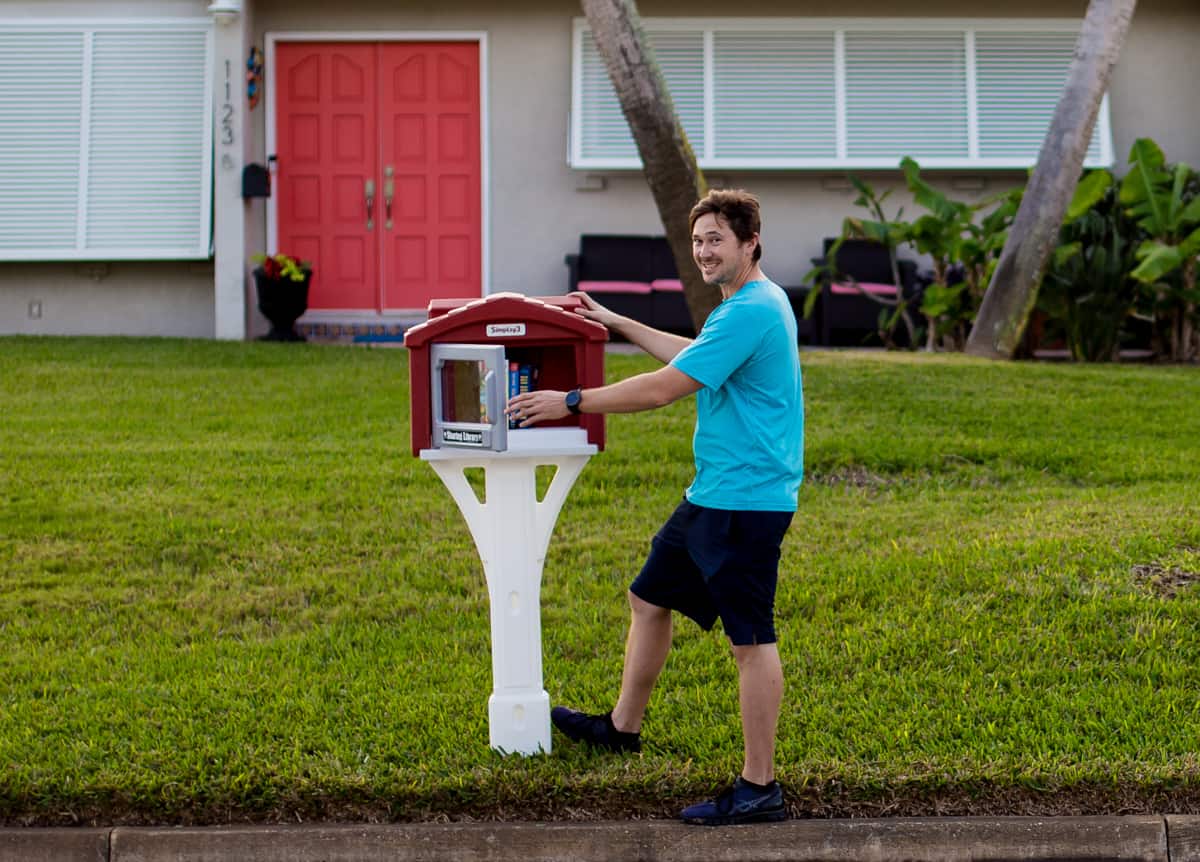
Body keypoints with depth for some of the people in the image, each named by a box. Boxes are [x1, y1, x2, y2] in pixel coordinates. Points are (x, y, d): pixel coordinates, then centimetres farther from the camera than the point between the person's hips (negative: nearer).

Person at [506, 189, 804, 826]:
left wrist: (572, 402, -13)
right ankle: (623, 727, 36)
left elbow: (664, 388, -21)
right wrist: (618, 324, 32)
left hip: (747, 501, -11)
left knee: (752, 640, -5)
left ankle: (759, 787, 1)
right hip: (712, 495, 11)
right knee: (648, 600, 20)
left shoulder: (752, 311, -19)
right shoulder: (746, 306, 14)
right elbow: (693, 358, 33)